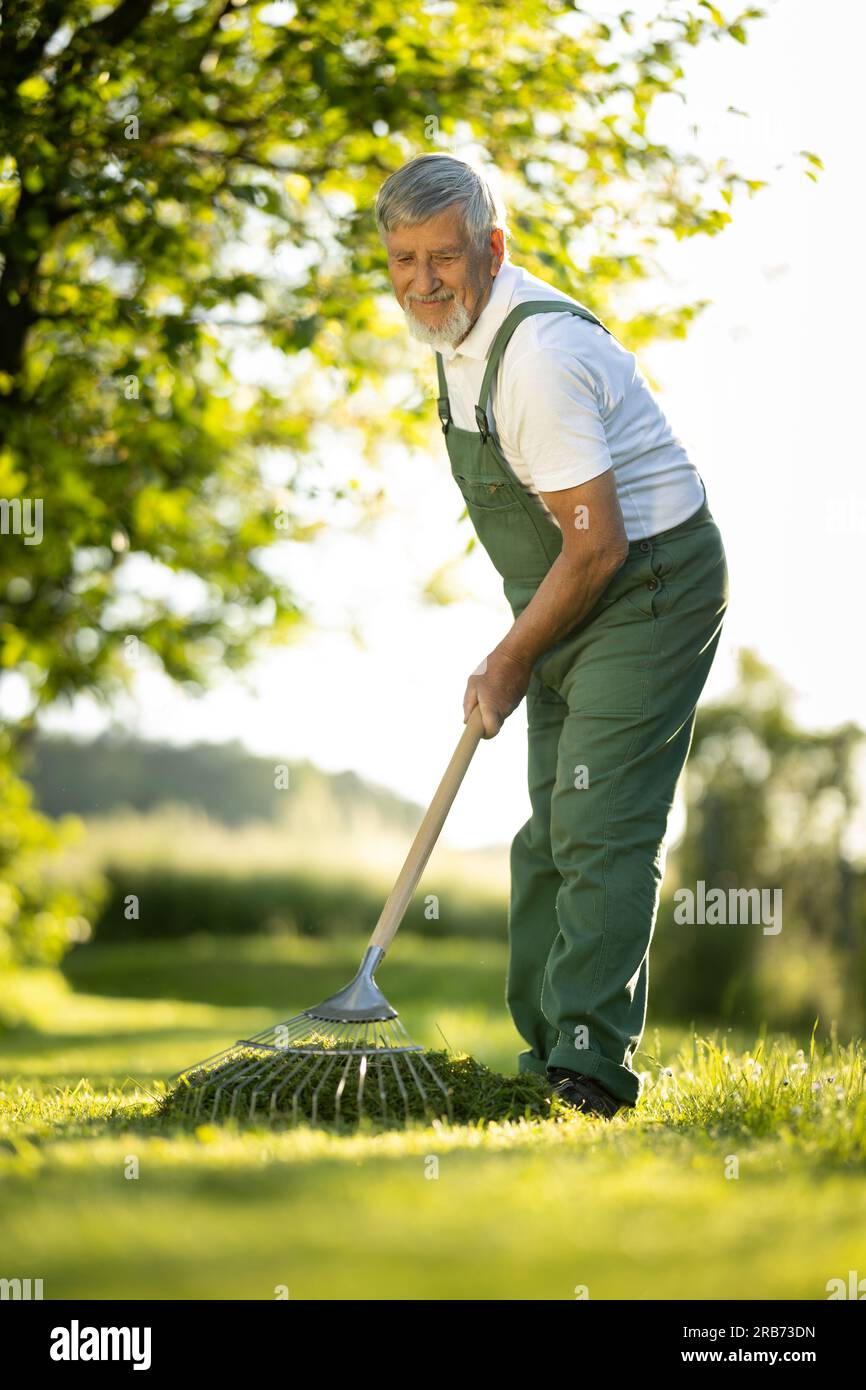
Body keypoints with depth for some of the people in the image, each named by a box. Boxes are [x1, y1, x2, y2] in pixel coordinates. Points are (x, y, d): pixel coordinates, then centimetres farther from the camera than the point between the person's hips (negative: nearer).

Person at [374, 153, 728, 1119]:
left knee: (601, 825, -17)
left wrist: (509, 663, -12)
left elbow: (596, 546, -24)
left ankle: (592, 1061, -17)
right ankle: (545, 1052, 17)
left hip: (650, 583, -10)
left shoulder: (539, 353, -25)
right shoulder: (460, 326, 7)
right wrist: (520, 646, 20)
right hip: (581, 601, 10)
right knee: (550, 830, 11)